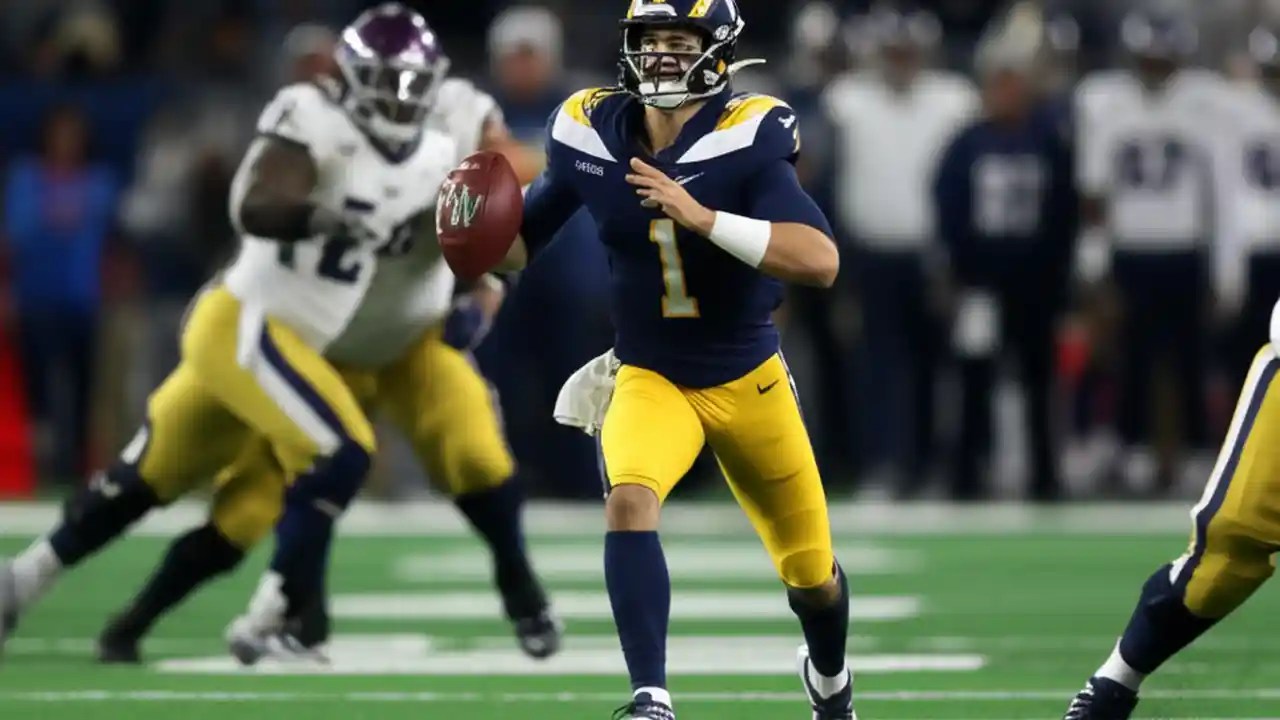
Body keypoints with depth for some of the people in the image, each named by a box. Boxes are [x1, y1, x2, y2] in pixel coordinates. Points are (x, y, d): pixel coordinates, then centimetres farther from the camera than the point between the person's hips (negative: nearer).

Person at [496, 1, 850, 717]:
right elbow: (521, 242, 7)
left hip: (748, 382, -1)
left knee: (810, 570, 14)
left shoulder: (747, 139, -22)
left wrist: (700, 216, -41)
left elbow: (820, 261, -34)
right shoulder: (591, 133, -10)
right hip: (650, 380, 1)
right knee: (630, 500, -32)